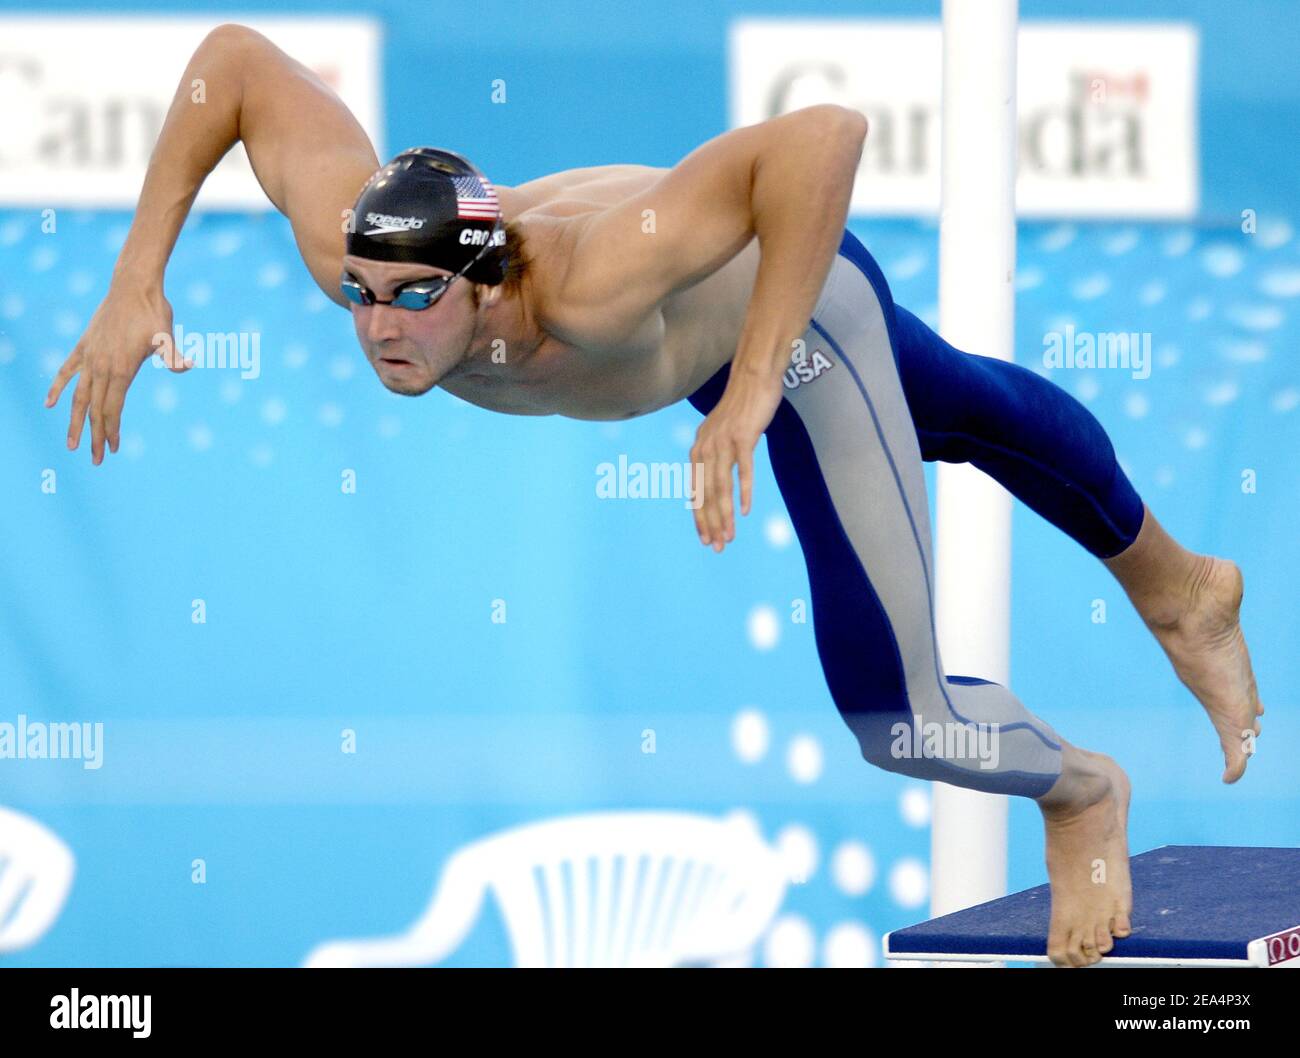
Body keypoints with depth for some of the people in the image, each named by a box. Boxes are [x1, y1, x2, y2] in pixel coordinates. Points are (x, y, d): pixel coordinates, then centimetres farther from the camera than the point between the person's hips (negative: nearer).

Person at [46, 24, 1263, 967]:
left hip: (790, 303, -6)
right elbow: (236, 55, -25)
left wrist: (749, 391, -59)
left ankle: (1079, 787, 30)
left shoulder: (585, 286, -51)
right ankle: (1179, 589, 63)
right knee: (971, 411, 34)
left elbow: (823, 134, -60)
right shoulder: (350, 241, -38)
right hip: (688, 306, 6)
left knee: (895, 719, -7)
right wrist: (135, 285, -29)